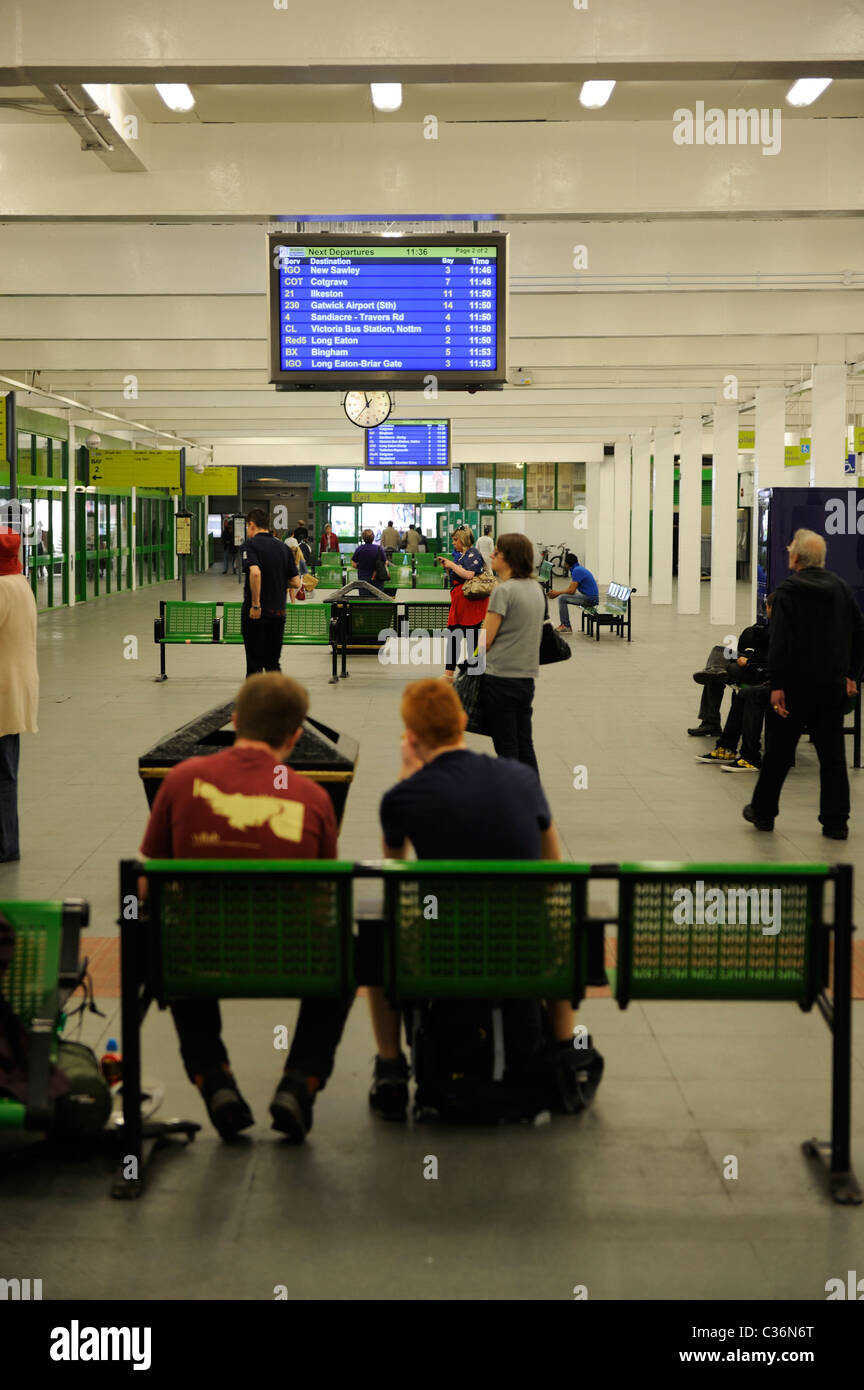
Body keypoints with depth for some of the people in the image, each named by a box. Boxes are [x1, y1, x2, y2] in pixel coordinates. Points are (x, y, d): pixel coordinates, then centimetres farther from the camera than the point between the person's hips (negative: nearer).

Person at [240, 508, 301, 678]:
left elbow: (255, 572, -26)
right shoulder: (283, 548, 9)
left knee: (254, 664, 2)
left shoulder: (251, 544, -7)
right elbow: (296, 583, 7)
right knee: (273, 664, 13)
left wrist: (255, 604, -21)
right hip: (279, 613, 5)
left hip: (255, 614, -5)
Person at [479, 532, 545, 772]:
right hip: (527, 676, 7)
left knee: (506, 749, 0)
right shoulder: (536, 588, 9)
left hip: (500, 677, -7)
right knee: (525, 746, 12)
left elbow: (486, 640, -14)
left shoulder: (503, 591, -15)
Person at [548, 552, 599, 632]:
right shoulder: (577, 568, 14)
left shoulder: (577, 571, -17)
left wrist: (557, 592, -6)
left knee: (562, 598, -13)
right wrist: (557, 592, 7)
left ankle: (566, 626, -8)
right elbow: (570, 588, 17)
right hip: (588, 596, 10)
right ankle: (563, 623, 16)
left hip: (590, 598, -10)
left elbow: (571, 590, -19)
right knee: (563, 597, 16)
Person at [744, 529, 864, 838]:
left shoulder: (788, 590, -11)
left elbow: (780, 641, -18)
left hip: (796, 685, -4)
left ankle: (763, 812, 20)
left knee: (778, 752, 8)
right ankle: (836, 822, 7)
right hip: (832, 686, 4)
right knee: (832, 755, 7)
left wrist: (777, 684, -16)